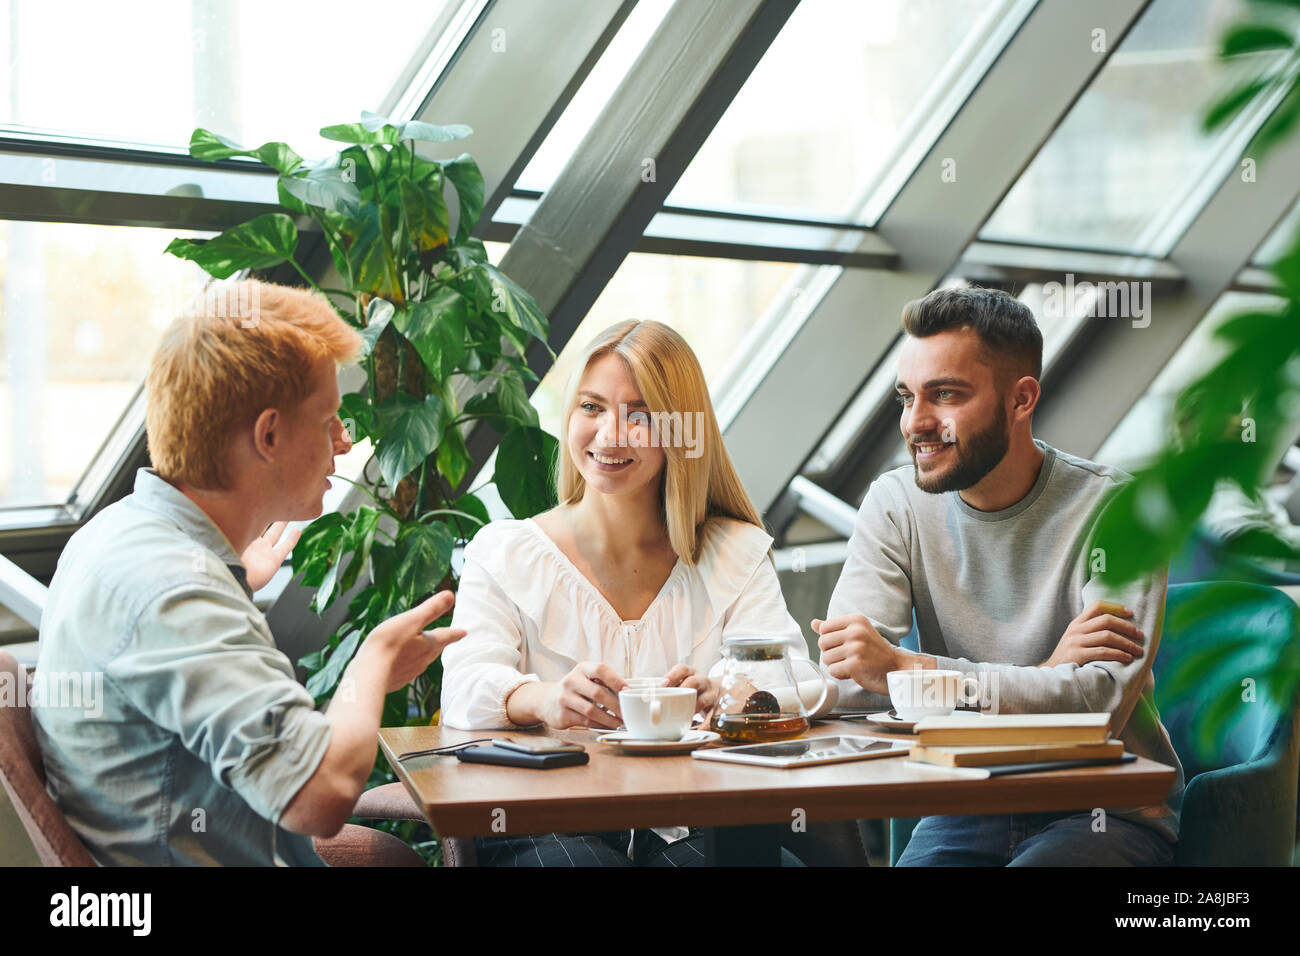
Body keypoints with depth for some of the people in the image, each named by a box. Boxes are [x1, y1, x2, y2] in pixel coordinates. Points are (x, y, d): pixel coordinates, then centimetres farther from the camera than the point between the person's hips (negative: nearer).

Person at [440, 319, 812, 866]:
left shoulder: (739, 554, 11)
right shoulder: (503, 554, 8)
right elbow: (466, 687, -8)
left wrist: (723, 693, -31)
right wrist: (545, 699, -33)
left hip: (689, 826, 2)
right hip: (543, 827, -2)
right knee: (577, 861, -37)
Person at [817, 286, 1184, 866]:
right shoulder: (895, 504, -1)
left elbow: (1100, 703, -23)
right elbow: (844, 683, -13)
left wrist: (900, 667, -31)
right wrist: (1046, 672, -21)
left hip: (1106, 814, -2)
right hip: (967, 813, 3)